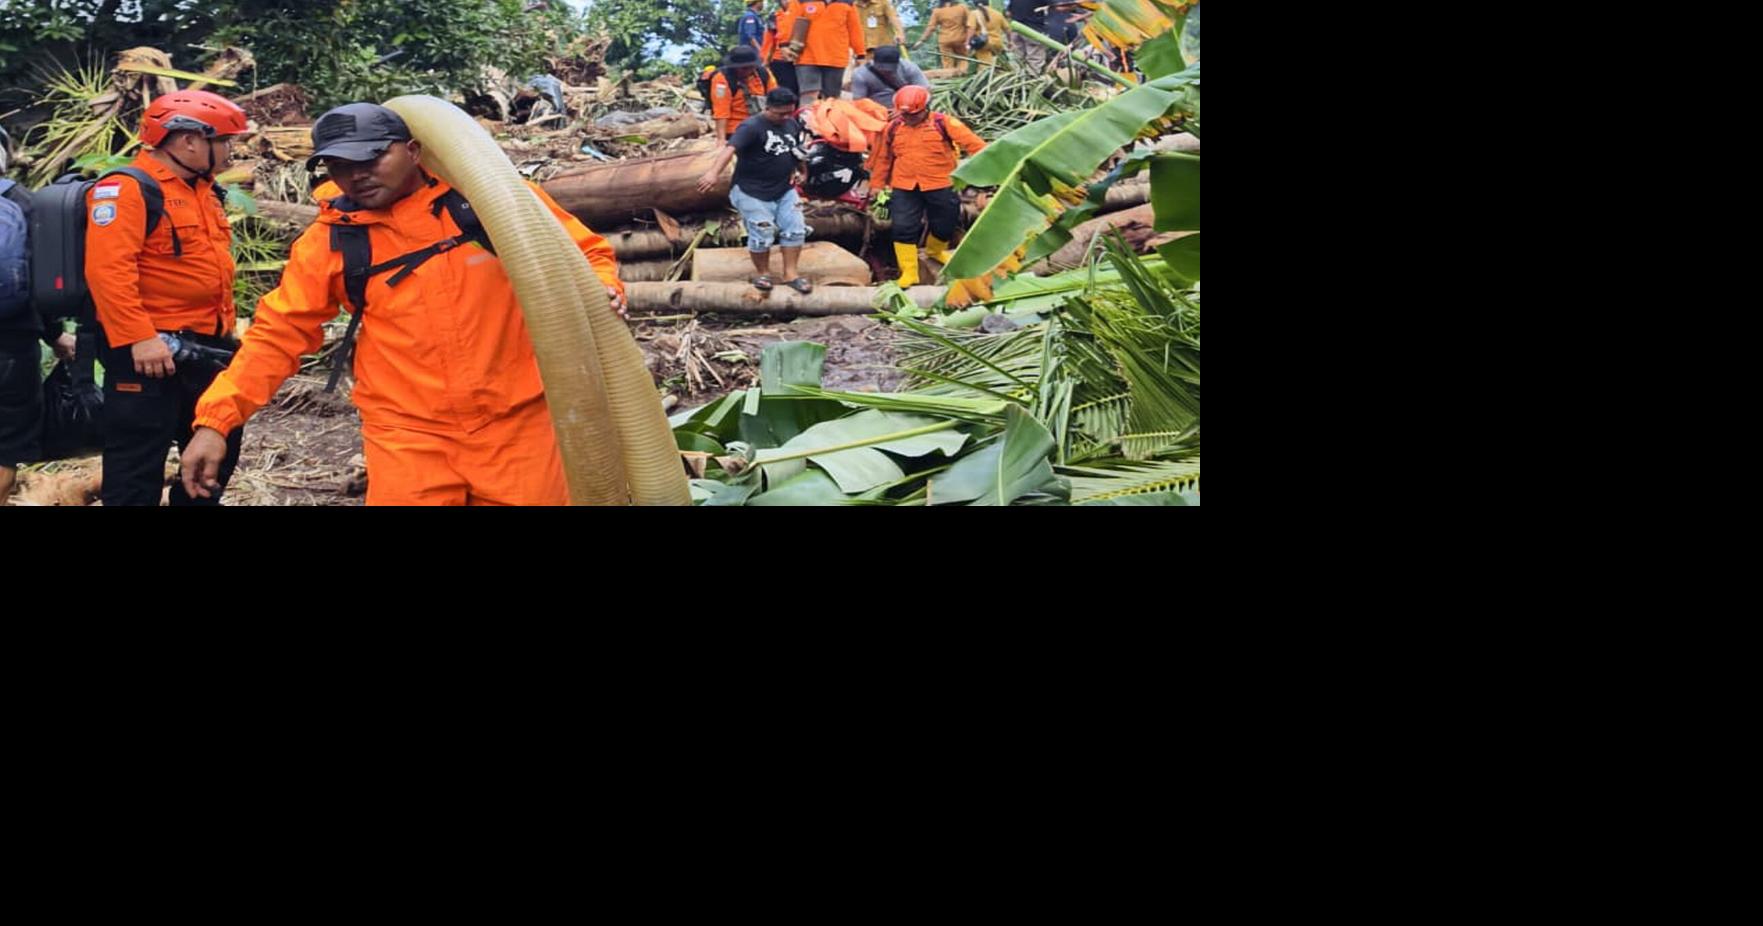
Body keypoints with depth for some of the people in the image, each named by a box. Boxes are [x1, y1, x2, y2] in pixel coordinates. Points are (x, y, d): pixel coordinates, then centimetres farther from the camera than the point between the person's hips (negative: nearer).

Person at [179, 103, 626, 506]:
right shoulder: (329, 241, 1)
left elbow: (584, 253, 5)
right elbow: (278, 334, 5)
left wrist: (601, 291, -17)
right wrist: (214, 420, -2)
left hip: (516, 424, 0)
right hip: (407, 437, 1)